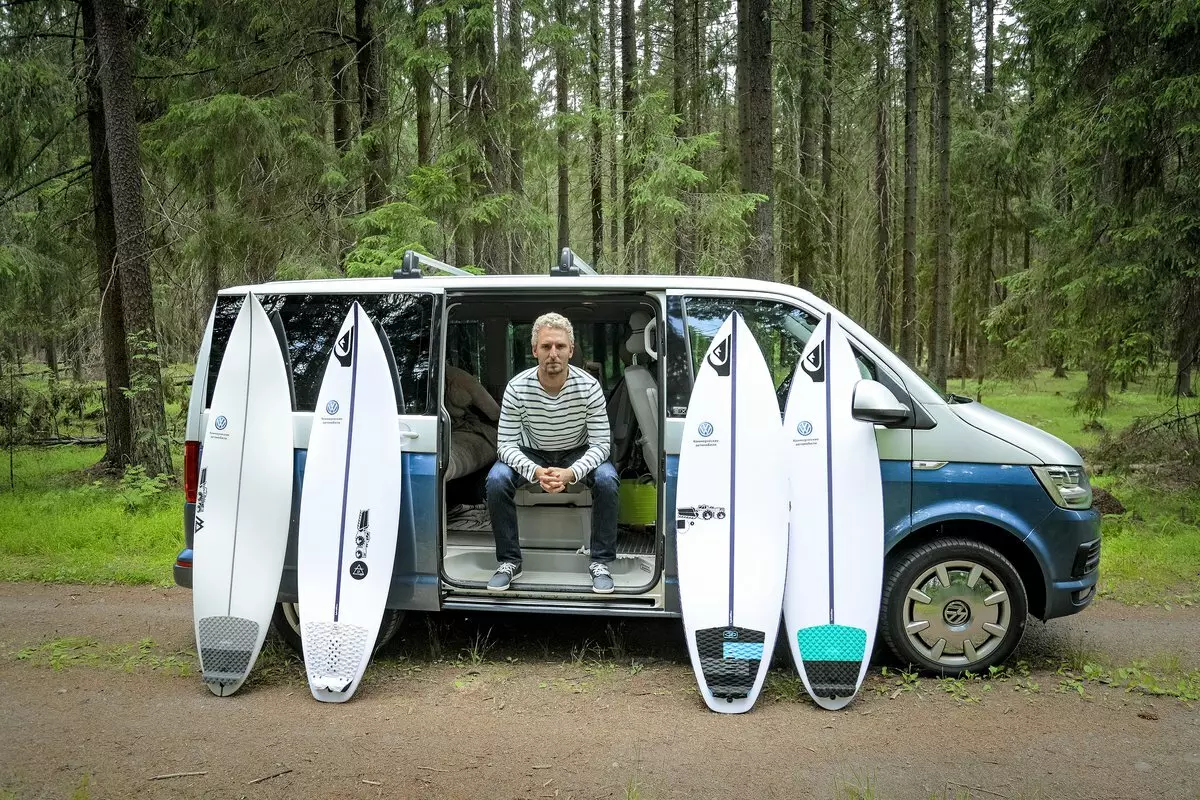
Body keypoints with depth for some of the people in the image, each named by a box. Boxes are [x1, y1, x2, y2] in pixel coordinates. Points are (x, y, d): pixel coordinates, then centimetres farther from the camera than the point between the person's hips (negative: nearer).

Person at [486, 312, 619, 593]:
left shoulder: (589, 387, -23)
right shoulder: (517, 388, -23)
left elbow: (601, 443, -20)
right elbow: (506, 444, -19)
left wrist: (572, 472, -39)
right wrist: (535, 471, -39)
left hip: (578, 454, 0)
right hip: (531, 454, 1)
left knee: (607, 480, -30)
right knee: (496, 480, -27)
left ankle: (600, 562, -13)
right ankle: (509, 561, -9)